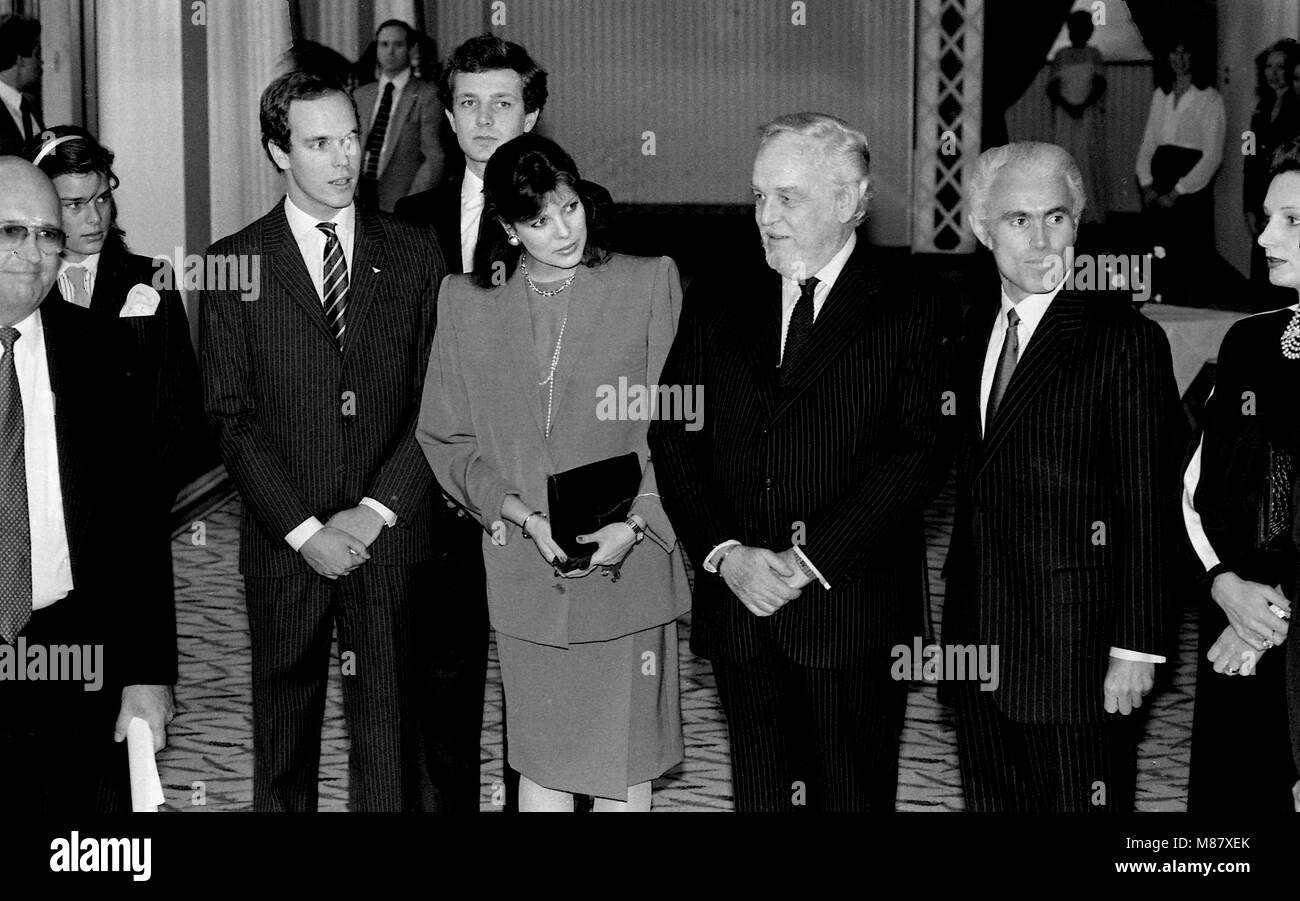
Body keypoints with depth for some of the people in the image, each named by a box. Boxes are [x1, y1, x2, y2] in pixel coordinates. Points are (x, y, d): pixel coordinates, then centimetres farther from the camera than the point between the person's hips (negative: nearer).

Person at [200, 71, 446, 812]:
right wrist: (303, 529, -10)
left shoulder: (415, 253, 5)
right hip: (285, 541, 0)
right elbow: (232, 417, -3)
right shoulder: (235, 263, 1)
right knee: (284, 720, 9)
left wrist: (376, 511, -9)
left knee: (389, 727, 5)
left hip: (391, 533, 1)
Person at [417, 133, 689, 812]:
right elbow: (445, 438, 5)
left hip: (628, 564, -1)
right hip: (524, 571, 1)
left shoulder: (649, 283, 1)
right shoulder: (466, 303, 6)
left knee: (625, 768, 4)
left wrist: (635, 522, -14)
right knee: (539, 762, 8)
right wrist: (525, 516, -9)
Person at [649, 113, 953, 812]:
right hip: (735, 603, 3)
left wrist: (810, 561, -16)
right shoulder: (717, 301, 10)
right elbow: (672, 435, 5)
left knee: (852, 796, 6)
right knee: (758, 792, 11)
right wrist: (723, 553, -9)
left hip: (851, 615, -3)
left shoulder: (908, 315, -2)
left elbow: (921, 457, -11)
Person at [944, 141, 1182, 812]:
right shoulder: (971, 332, 10)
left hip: (1075, 652, -6)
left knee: (1079, 802, 2)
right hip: (975, 643, 6)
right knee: (990, 798, 13)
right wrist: (957, 620, 10)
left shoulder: (1127, 340, -9)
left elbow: (1148, 509, -11)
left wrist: (1136, 648, -14)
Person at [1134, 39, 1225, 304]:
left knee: (1183, 262, -7)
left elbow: (1212, 156, -8)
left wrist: (1176, 193, -11)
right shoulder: (1160, 95, 13)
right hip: (1157, 190, 5)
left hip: (1190, 191, -5)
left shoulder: (1210, 99, -3)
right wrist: (1146, 185, -1)